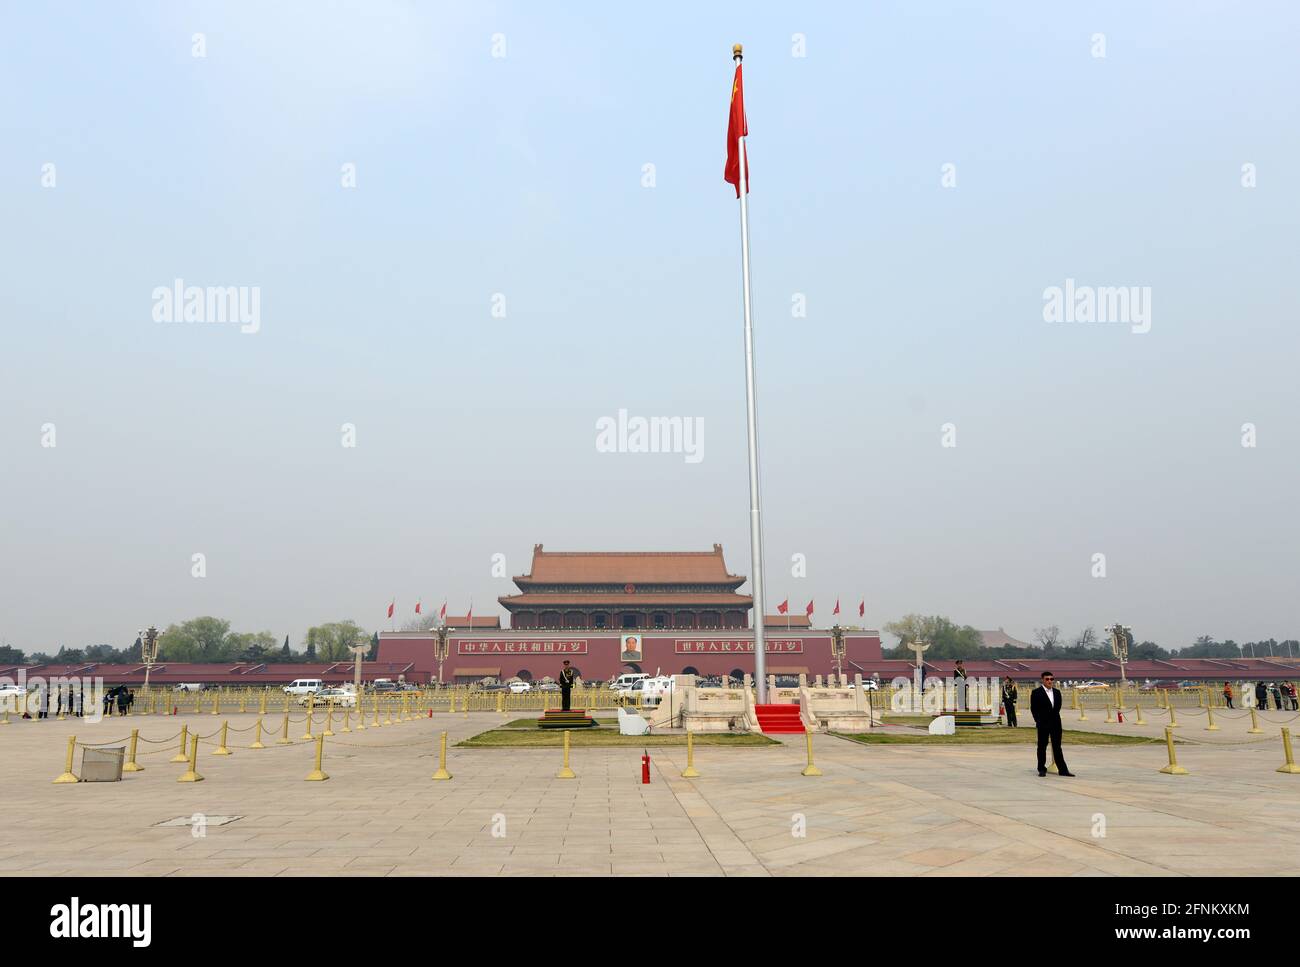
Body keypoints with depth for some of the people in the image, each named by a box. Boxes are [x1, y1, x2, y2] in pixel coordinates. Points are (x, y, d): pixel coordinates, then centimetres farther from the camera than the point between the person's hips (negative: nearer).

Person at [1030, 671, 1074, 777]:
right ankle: (1042, 769, 10)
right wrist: (1038, 721, -6)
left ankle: (1062, 769, 9)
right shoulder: (1036, 692, -5)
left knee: (1057, 747, 8)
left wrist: (1055, 718, 9)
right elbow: (1033, 708, -5)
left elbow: (1058, 707, 16)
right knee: (1042, 746, 3)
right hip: (1043, 724, -4)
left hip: (1055, 723, 4)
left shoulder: (1057, 692, 10)